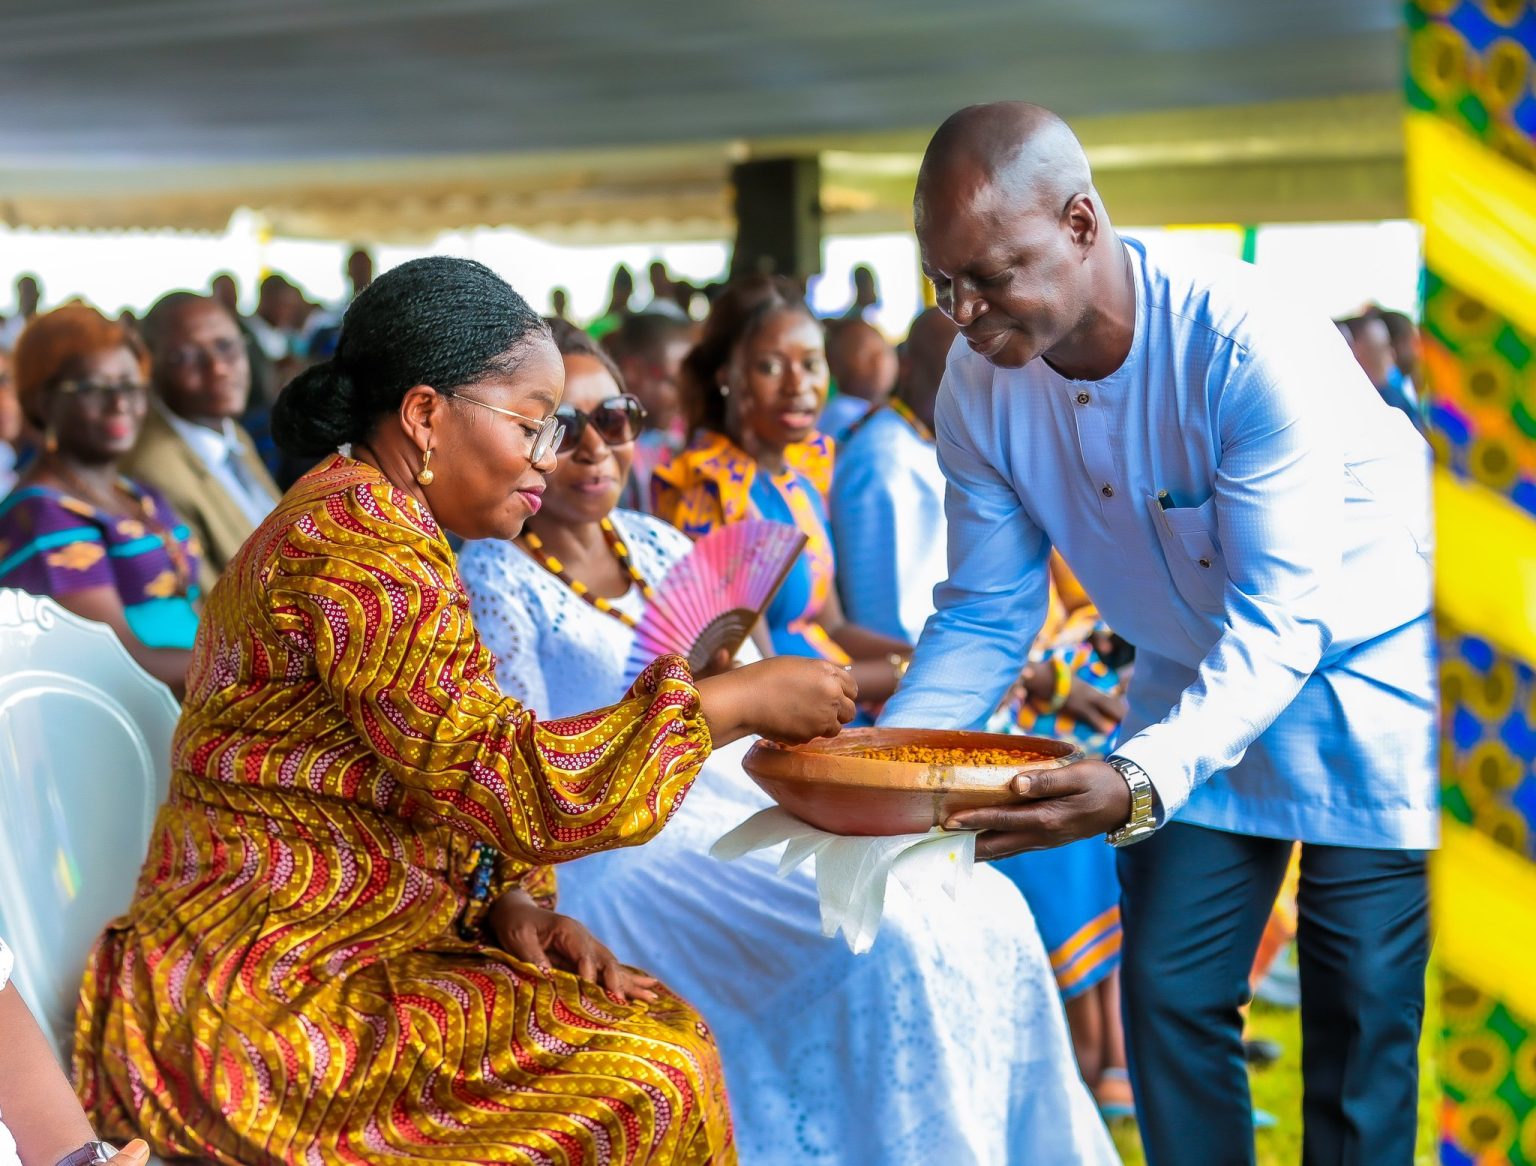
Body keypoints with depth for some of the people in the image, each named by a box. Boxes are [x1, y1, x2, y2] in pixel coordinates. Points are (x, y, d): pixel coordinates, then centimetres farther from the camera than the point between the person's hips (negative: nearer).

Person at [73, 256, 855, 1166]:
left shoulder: (381, 526, 15)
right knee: (647, 1074, -16)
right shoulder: (357, 541, -18)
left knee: (662, 1026, -3)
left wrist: (509, 902, -3)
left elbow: (451, 781, 16)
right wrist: (734, 701, -16)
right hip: (254, 1009, -9)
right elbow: (507, 781, -24)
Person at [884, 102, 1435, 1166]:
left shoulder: (1252, 345, -32)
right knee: (1169, 994, 3)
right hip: (1194, 681, 5)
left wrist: (1141, 784, -49)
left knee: (1364, 1018, -2)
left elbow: (1278, 622, -34)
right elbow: (986, 616, -7)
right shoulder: (981, 384, -14)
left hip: (1363, 672, -5)